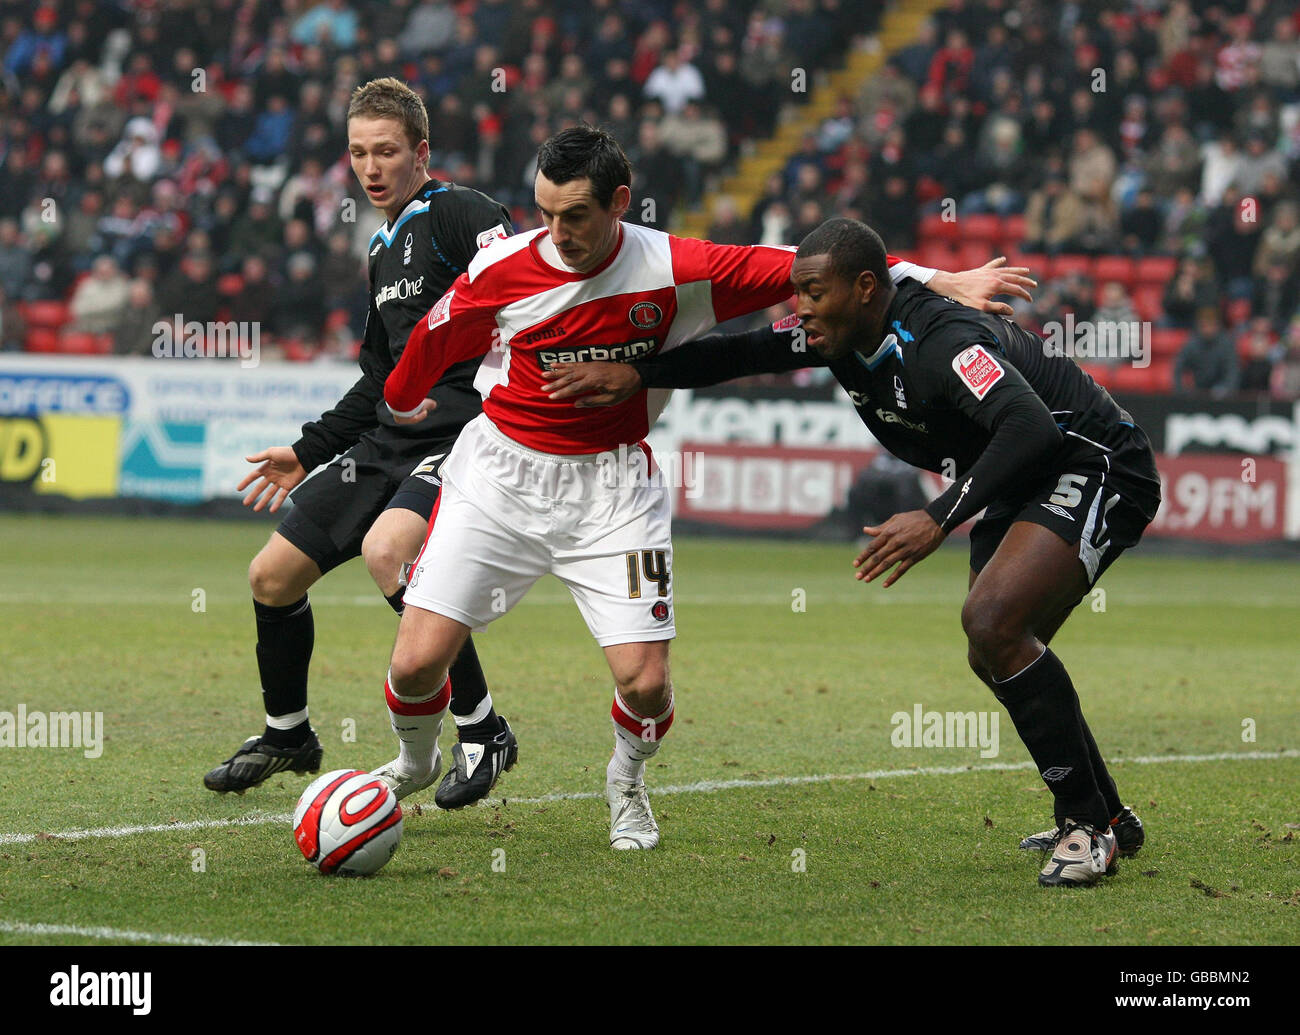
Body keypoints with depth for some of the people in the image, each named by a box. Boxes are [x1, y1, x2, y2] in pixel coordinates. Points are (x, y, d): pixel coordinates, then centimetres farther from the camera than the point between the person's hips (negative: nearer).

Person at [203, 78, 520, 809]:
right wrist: (310, 451, 26)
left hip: (463, 439, -9)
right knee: (272, 577, 7)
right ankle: (287, 736, 31)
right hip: (387, 444, 9)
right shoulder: (385, 249, 19)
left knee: (386, 549, -34)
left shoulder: (460, 215, -8)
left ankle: (483, 731, -20)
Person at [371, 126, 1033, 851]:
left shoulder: (673, 269, -14)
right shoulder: (502, 273, -13)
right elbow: (432, 344, 8)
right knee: (417, 664, -9)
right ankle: (414, 762, 27)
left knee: (645, 683, -12)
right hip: (501, 472, 0)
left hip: (612, 485, 0)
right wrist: (405, 405, 26)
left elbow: (794, 270, -8)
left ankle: (626, 783, 24)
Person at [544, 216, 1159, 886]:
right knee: (994, 657, 15)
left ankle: (1087, 824, -19)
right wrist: (636, 374, 4)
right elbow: (745, 353, 13)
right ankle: (1110, 819, 30)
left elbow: (1031, 428, -42)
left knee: (991, 622, -27)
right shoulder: (842, 335, -2)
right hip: (1022, 488, 11)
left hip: (1097, 469, -11)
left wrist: (940, 519, -46)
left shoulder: (940, 342, -30)